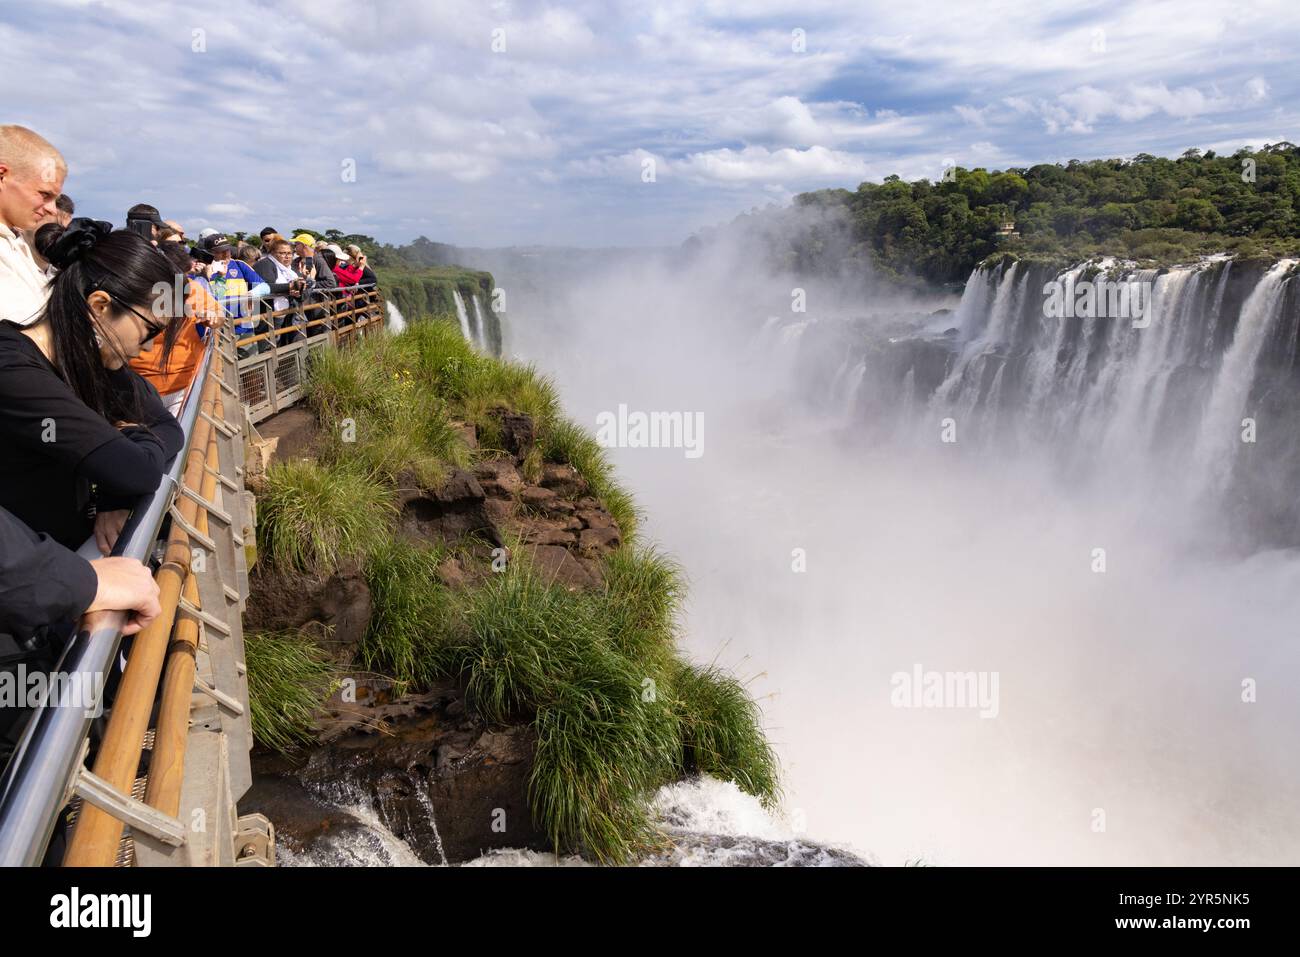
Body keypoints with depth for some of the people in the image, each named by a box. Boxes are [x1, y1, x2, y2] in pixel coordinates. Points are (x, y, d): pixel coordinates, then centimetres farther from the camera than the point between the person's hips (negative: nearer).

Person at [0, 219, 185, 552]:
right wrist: (140, 438, -6)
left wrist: (116, 499, -14)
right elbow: (139, 471, -27)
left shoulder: (90, 358, -1)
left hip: (84, 545, 7)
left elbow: (168, 428, 1)